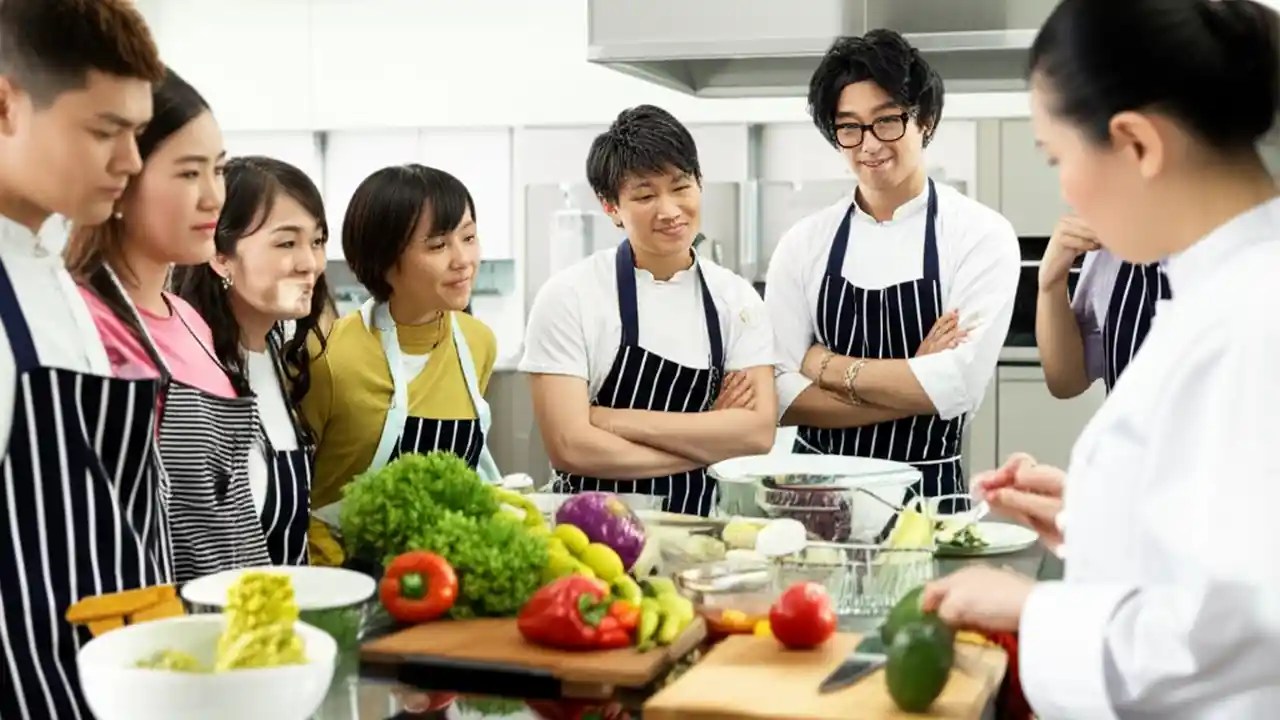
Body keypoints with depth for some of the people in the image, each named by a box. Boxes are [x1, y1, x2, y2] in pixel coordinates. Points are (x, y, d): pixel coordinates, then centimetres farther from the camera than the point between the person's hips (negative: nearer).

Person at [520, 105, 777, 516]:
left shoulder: (736, 299, 5)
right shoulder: (569, 297, -5)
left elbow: (758, 432, -5)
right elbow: (570, 446, -12)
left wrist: (616, 420, -12)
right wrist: (710, 439, -7)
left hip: (698, 521, 1)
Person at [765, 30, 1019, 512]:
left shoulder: (981, 236, -7)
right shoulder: (804, 242, 0)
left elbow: (958, 385, -18)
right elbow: (779, 393, -7)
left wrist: (826, 365, -12)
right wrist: (913, 387, -16)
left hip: (927, 494, -2)